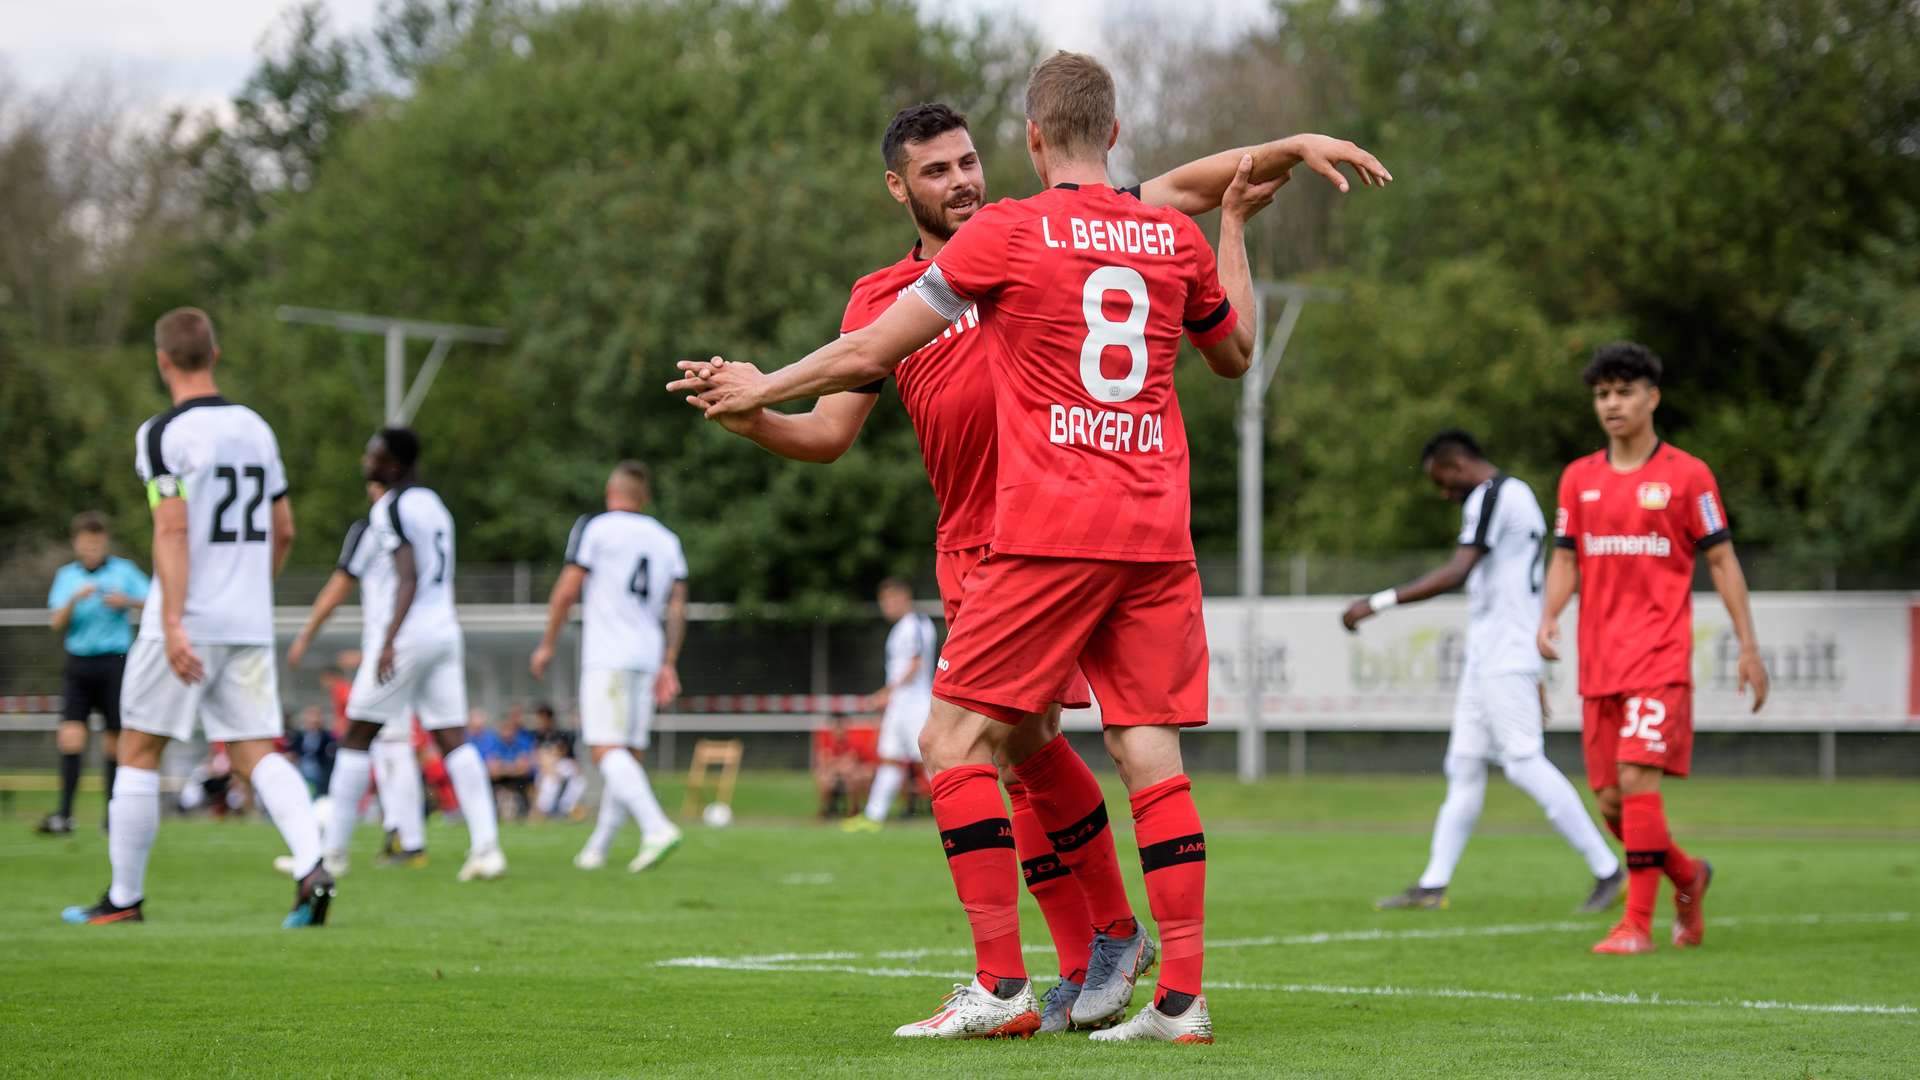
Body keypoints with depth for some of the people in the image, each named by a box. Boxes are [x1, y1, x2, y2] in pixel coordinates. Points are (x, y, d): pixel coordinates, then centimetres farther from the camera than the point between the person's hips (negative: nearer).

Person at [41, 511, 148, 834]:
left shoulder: (123, 571, 2)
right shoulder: (66, 576, 9)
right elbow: (57, 623, 0)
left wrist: (127, 602, -15)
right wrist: (75, 599, -17)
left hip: (114, 661, -1)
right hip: (78, 662, 1)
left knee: (113, 738, 2)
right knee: (71, 733, -12)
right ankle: (64, 813, -16)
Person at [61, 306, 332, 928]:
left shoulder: (164, 435, -9)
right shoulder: (255, 427, 11)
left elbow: (172, 530, -18)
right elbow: (283, 530, 16)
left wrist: (173, 625, -22)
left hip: (187, 623, -5)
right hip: (250, 623, 5)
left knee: (139, 752, 7)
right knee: (255, 754, 4)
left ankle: (125, 897, 12)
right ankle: (311, 866, -17)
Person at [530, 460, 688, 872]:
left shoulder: (594, 528, -1)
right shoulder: (667, 540, 15)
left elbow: (567, 591, -5)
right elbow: (677, 608, 11)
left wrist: (547, 644, 4)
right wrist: (669, 664, 12)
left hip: (607, 656, -6)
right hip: (649, 656, 6)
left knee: (607, 750, -14)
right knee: (631, 755, 9)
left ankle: (657, 827, -31)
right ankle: (598, 846, 14)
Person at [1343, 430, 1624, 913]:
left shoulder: (1491, 497, -11)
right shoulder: (1521, 496, 21)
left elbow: (1455, 574, -22)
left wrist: (1378, 602, -21)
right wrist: (1535, 674, 26)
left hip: (1504, 661, -10)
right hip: (1487, 660, 10)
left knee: (1526, 764, -11)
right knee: (1463, 767, 9)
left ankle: (1608, 870, -9)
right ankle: (1433, 885, 10)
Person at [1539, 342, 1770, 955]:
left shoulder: (1687, 475, 0)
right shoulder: (1579, 479, 12)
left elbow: (1721, 560, 2)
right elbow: (1566, 559, 13)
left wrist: (1748, 644, -2)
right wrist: (1548, 617, -6)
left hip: (1660, 657, -5)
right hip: (1598, 663, 5)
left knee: (1637, 778, -19)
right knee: (1610, 800, 4)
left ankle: (1639, 925, -15)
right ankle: (1687, 876, 30)